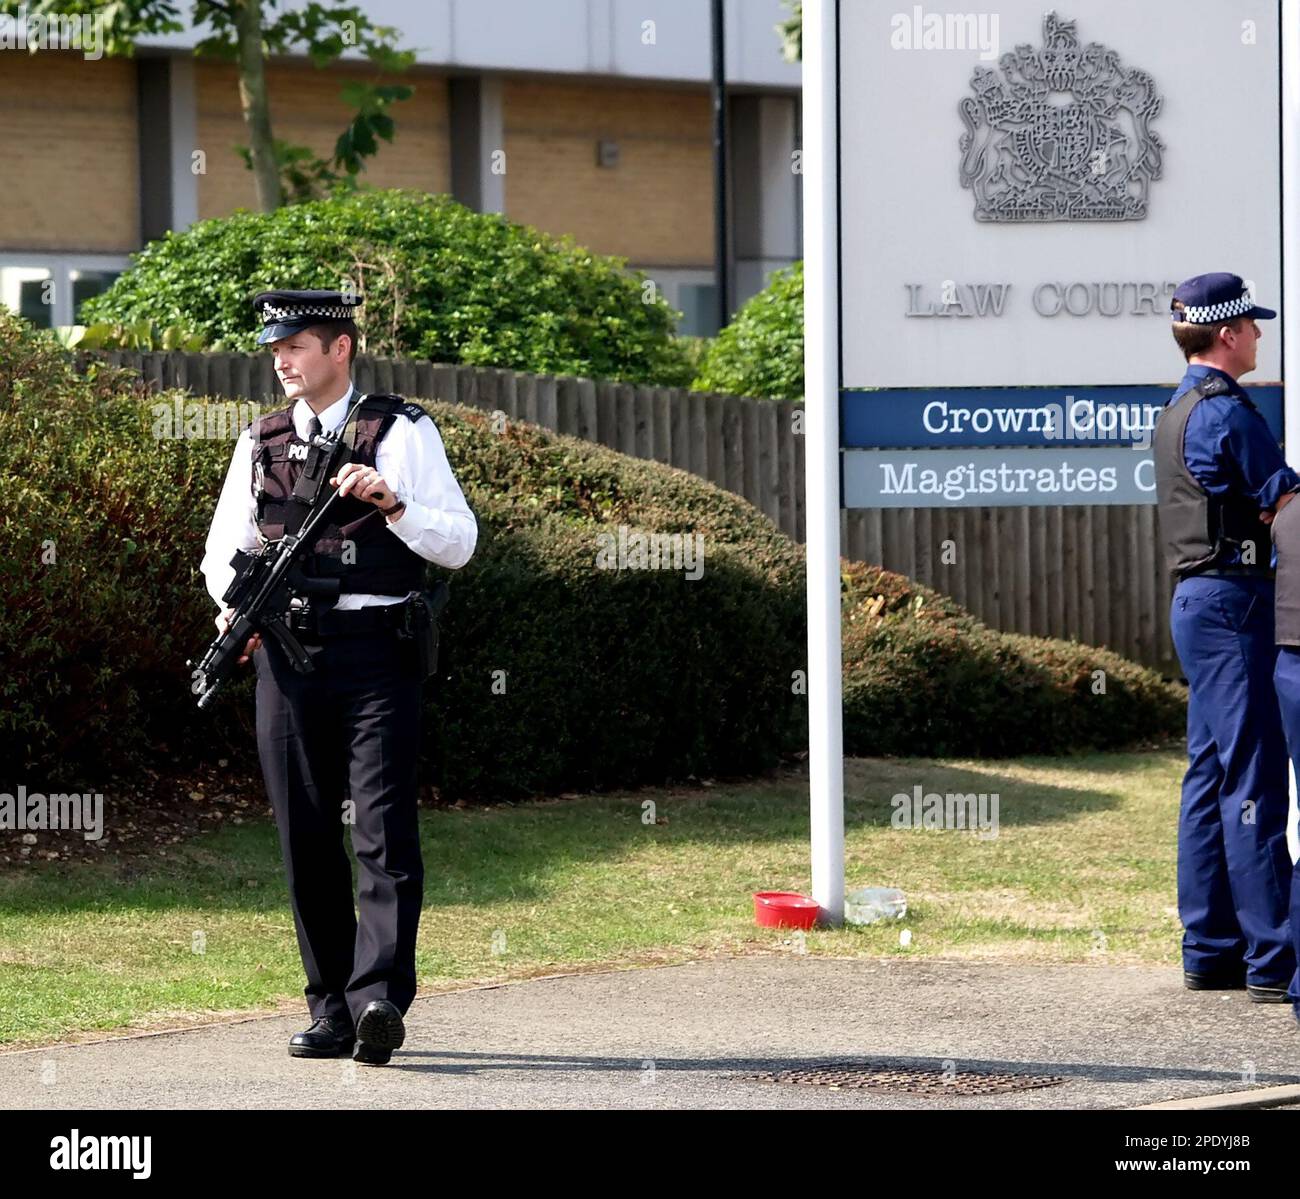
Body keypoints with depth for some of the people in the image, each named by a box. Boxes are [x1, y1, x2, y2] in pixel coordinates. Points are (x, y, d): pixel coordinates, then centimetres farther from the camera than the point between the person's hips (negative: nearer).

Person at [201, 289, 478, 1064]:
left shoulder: (402, 433, 2)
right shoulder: (261, 444, 15)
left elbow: (459, 543, -2)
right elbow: (224, 548, 18)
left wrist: (392, 503, -18)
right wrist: (235, 606, -3)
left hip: (374, 656, -5)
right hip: (288, 658, 5)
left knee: (384, 832, -13)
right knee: (307, 840, 5)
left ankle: (380, 999, -23)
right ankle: (330, 1008, 11)